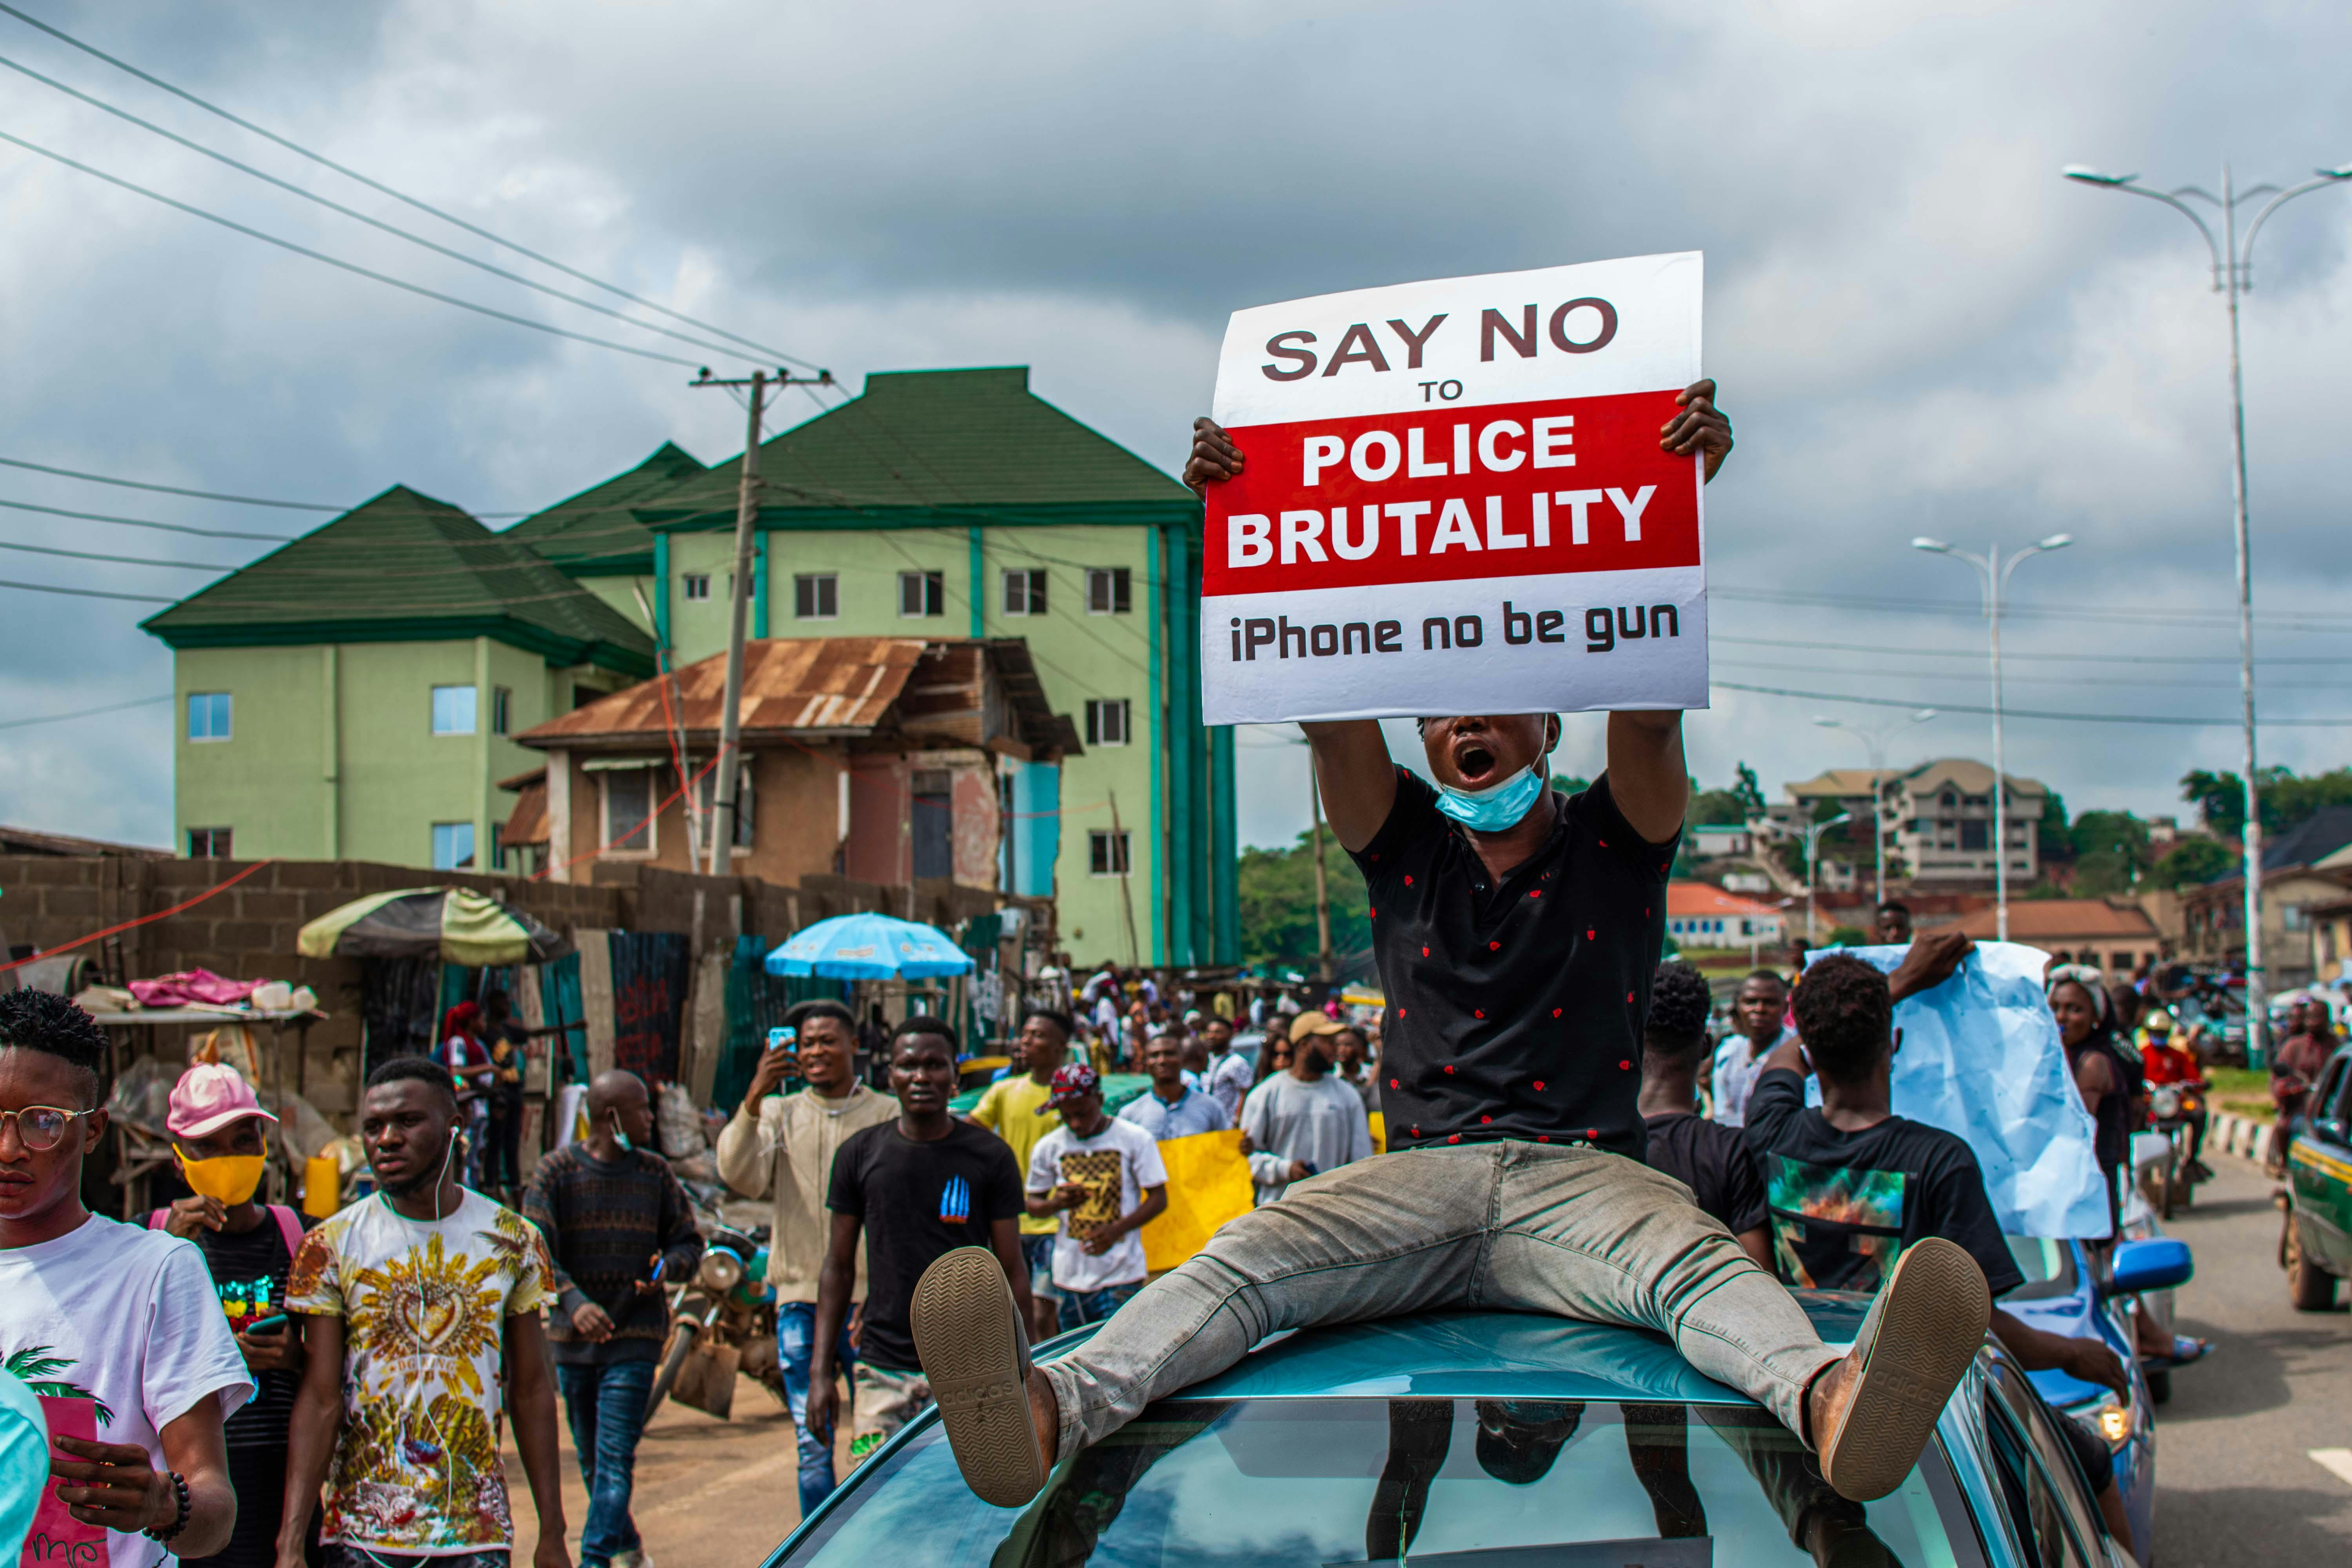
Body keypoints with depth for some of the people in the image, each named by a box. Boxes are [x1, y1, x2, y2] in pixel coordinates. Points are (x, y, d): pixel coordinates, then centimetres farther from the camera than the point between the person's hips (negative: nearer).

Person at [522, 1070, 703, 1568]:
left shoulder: (655, 1173, 4)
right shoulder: (556, 1171, -3)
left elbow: (689, 1242, 10)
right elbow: (537, 1251, -12)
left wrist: (668, 1267, -13)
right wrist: (573, 1302, -28)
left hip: (635, 1337, -1)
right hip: (572, 1337, 1)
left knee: (616, 1457, -11)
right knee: (591, 1458, 13)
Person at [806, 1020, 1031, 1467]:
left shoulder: (991, 1157, 2)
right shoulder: (859, 1156, 7)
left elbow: (1012, 1270, 5)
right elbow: (838, 1267, 11)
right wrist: (820, 1370, 6)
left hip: (968, 1372, -1)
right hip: (883, 1371, 1)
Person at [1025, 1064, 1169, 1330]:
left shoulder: (1136, 1139, -2)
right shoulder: (1048, 1147, 6)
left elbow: (1159, 1199, -2)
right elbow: (1033, 1203, 14)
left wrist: (1116, 1231, -18)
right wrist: (1056, 1203, -11)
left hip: (1121, 1278, -3)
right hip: (1070, 1277, 3)